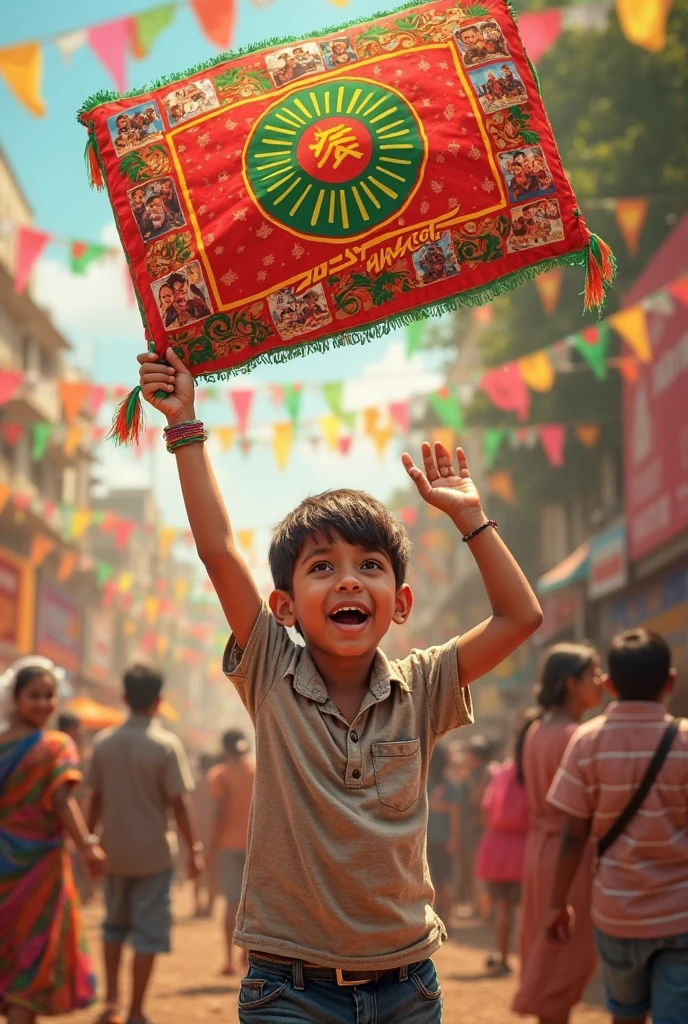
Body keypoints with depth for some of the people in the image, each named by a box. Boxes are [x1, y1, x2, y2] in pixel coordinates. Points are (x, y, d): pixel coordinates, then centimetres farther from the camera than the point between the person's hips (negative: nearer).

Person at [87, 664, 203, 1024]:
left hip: (114, 851, 4)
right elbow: (178, 802, -12)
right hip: (152, 855, -4)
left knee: (115, 924, 21)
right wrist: (194, 849, -5)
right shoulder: (166, 745, -12)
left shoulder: (103, 742, 0)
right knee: (148, 934, 4)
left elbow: (96, 799, 4)